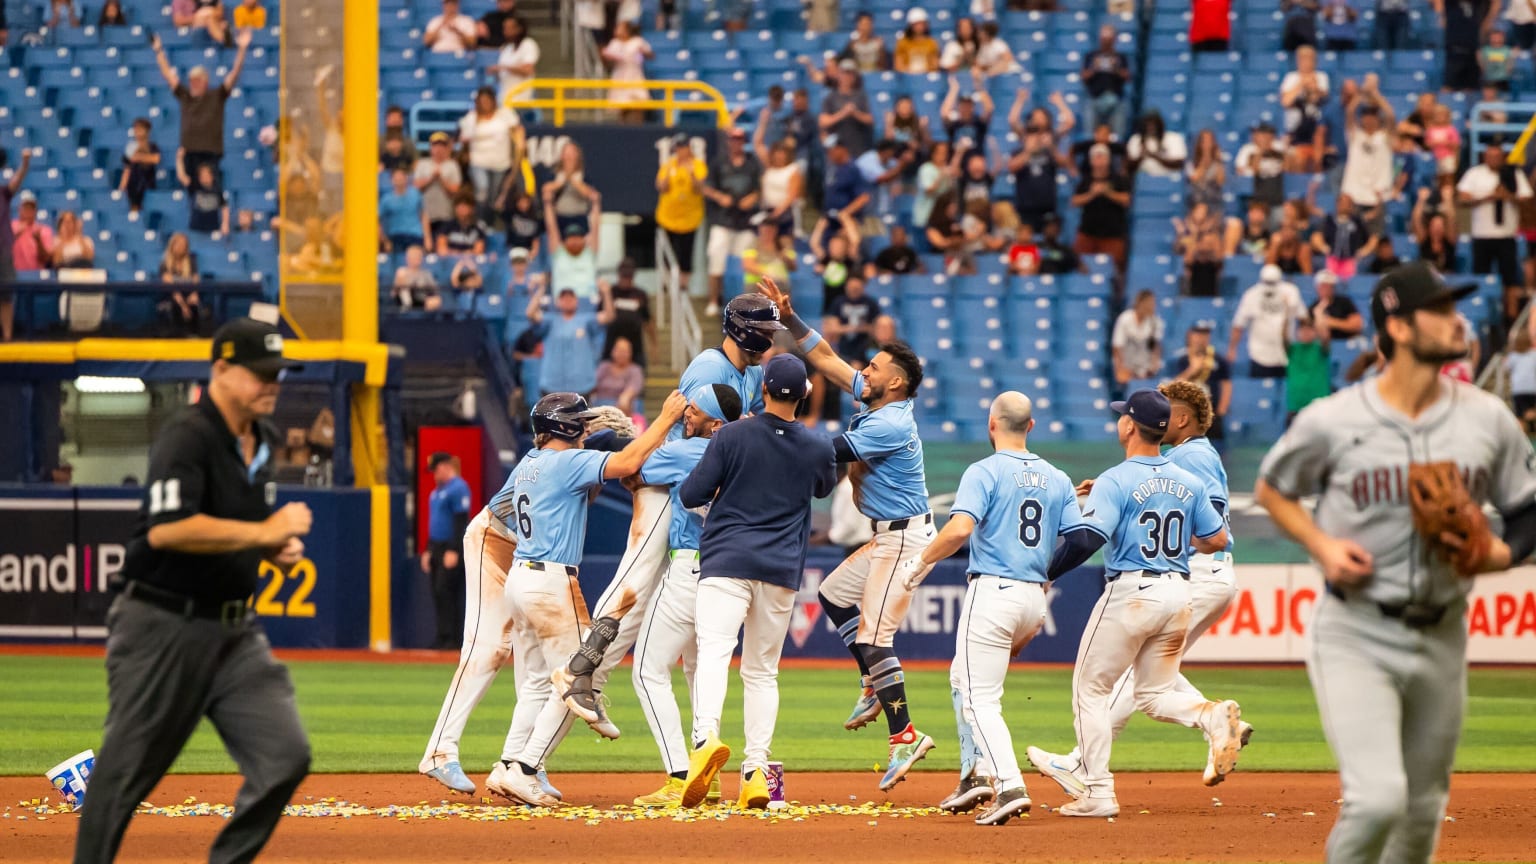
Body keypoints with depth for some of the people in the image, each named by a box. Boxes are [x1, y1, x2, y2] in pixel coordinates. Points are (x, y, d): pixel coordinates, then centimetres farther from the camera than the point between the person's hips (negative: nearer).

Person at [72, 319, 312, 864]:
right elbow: (167, 529, -29)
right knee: (127, 771, 2)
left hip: (235, 631, 8)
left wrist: (279, 548, 4)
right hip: (164, 629, -8)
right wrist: (264, 533, -25)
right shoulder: (187, 437, -16)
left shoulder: (263, 442, 11)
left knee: (285, 756, -6)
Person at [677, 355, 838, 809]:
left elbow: (691, 495, -3)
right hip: (782, 568, 3)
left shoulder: (732, 436, -4)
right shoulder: (817, 448, 6)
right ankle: (756, 771, 4)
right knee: (763, 671, 12)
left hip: (726, 561, -3)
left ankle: (706, 737, -43)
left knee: (713, 652, -18)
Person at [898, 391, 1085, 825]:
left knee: (980, 699, -6)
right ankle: (977, 773, 18)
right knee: (963, 679, 24)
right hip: (1036, 599, 7)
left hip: (993, 592, -7)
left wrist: (921, 561, -8)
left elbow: (960, 528, -22)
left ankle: (1010, 785, -23)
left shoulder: (985, 472, -8)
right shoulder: (1057, 479, 10)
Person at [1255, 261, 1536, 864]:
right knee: (1377, 799, -19)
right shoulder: (1332, 421, -9)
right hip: (1354, 637, -4)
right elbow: (1272, 490, 7)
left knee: (1422, 813, 14)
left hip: (1441, 641, 4)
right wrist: (1321, 546, -10)